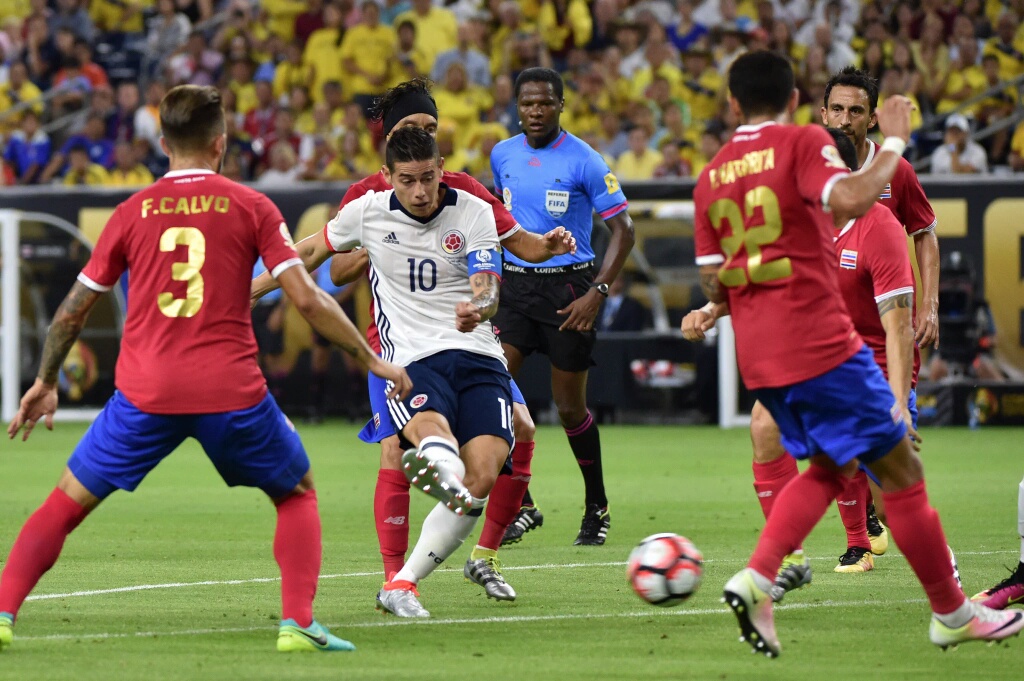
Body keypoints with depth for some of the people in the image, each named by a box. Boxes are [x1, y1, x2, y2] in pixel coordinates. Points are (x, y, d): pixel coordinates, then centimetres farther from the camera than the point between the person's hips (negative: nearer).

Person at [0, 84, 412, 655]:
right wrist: (372, 359, 8)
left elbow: (74, 308, 14)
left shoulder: (133, 212, 8)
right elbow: (307, 298, -3)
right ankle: (298, 623, 5)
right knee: (298, 494, 20)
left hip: (145, 393, 1)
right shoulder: (250, 207, 3)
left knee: (66, 503, 13)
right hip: (231, 390, -1)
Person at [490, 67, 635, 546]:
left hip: (569, 286, -4)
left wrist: (597, 293, -17)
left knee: (570, 406, 2)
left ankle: (597, 507, 22)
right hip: (516, 285, 4)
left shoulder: (584, 161, -10)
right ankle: (520, 505, -5)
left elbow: (622, 229, -8)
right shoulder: (503, 155, 5)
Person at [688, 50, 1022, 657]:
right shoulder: (802, 143, -6)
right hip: (819, 341, -7)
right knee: (900, 469, 3)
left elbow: (714, 284, 12)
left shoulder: (711, 176, 12)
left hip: (757, 356, 7)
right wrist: (895, 143, -14)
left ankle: (757, 579, 0)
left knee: (827, 466, 21)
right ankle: (952, 615, 9)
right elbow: (850, 200, -25)